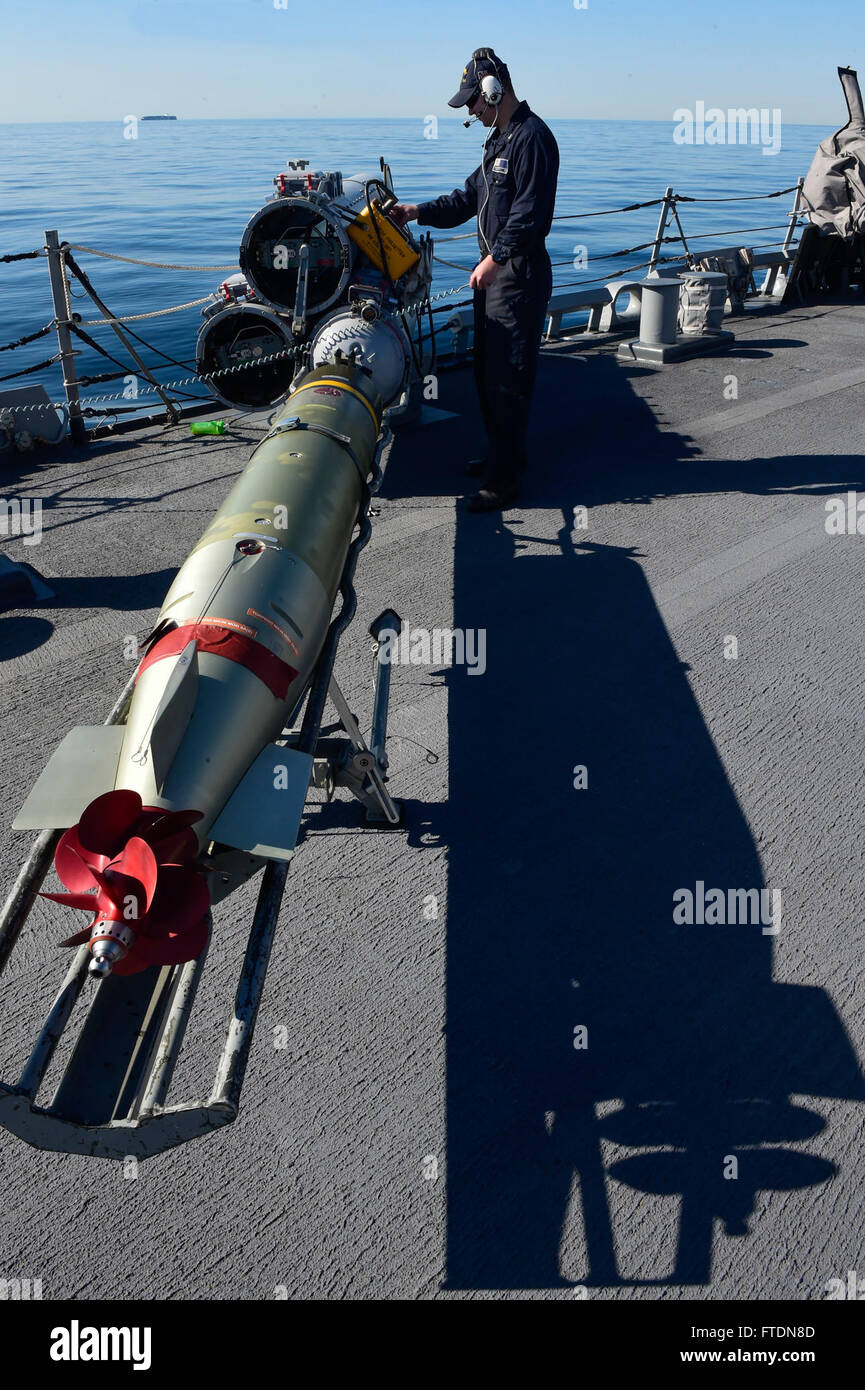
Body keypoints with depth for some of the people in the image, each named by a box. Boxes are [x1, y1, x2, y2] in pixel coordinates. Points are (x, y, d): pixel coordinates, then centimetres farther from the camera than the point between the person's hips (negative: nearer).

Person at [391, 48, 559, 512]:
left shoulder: (531, 137, -14)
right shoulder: (499, 138, 18)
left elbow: (530, 214, -22)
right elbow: (471, 196, 23)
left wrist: (495, 258, -22)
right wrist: (419, 211, 15)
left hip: (519, 274, -10)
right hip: (494, 270, 11)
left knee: (508, 377, -10)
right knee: (487, 369, 16)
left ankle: (504, 479, -6)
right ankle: (501, 453, 31)